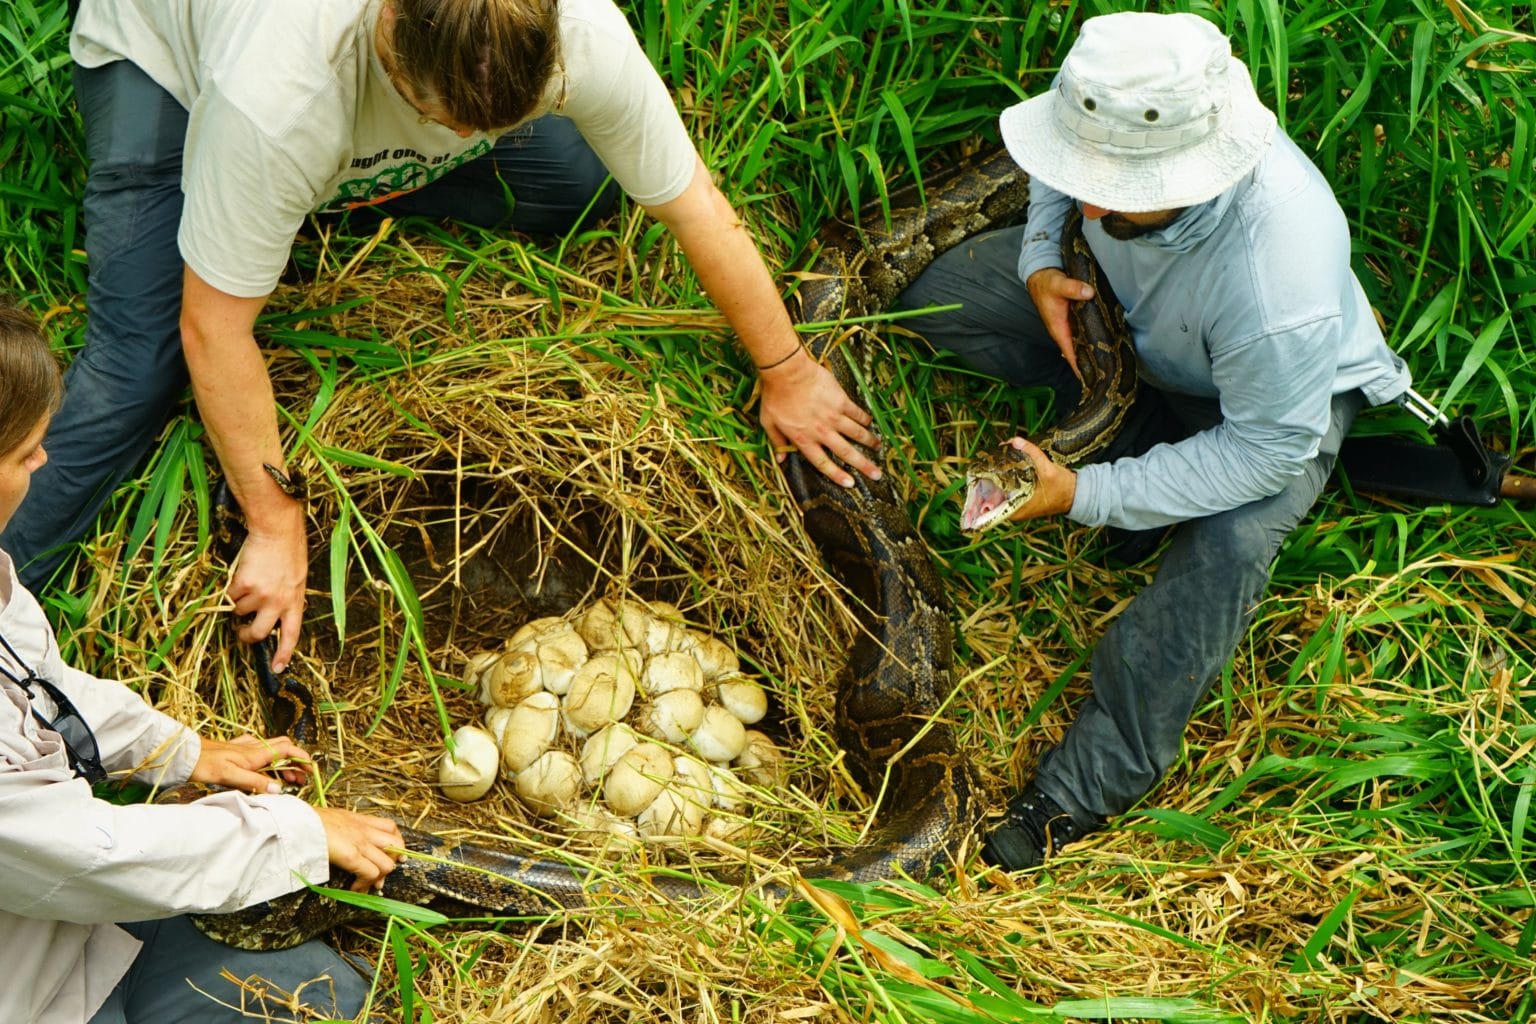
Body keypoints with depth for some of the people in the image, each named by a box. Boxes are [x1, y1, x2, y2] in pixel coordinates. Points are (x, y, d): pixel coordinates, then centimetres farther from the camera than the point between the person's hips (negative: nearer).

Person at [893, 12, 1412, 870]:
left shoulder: (1280, 290, -48)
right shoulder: (1116, 109, -32)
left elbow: (1267, 450, -34)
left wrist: (1087, 495, -36)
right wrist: (1042, 260, -19)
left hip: (1293, 387, -6)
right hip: (1128, 315, 7)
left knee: (1227, 547, -34)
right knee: (938, 302, 1)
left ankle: (1089, 786, -19)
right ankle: (1139, 407, -1)